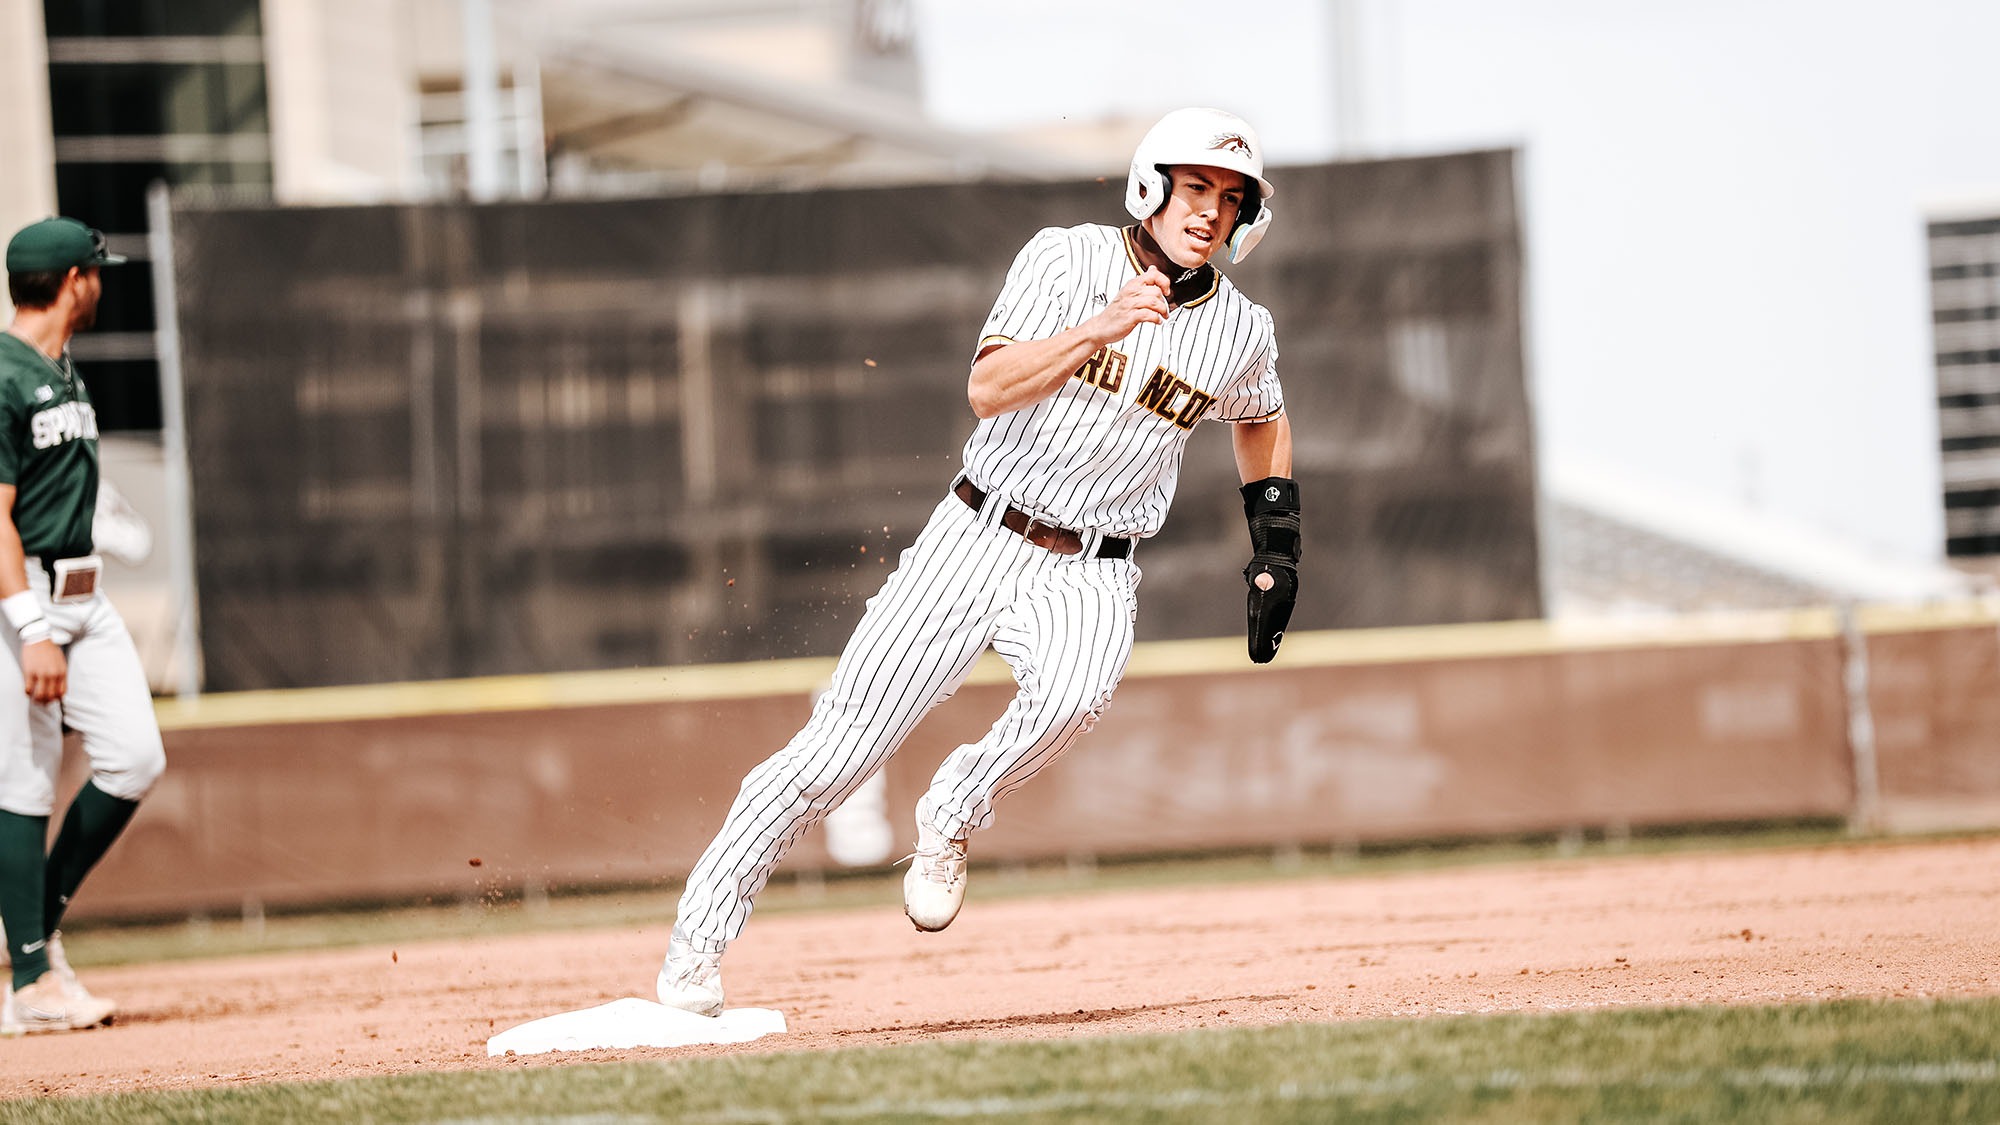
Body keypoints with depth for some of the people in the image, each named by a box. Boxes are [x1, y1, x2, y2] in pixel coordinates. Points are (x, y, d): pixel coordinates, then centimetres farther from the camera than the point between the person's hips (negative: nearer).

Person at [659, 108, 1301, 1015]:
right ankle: (699, 939, 6)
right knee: (837, 751, -7)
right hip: (975, 540, -1)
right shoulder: (1066, 260, -8)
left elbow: (1262, 420, 26)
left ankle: (954, 812, -5)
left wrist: (1277, 548, 16)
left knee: (1072, 694, -34)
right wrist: (1097, 331, -34)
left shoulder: (1241, 334, 2)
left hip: (1088, 574, 1)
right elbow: (990, 388, -21)